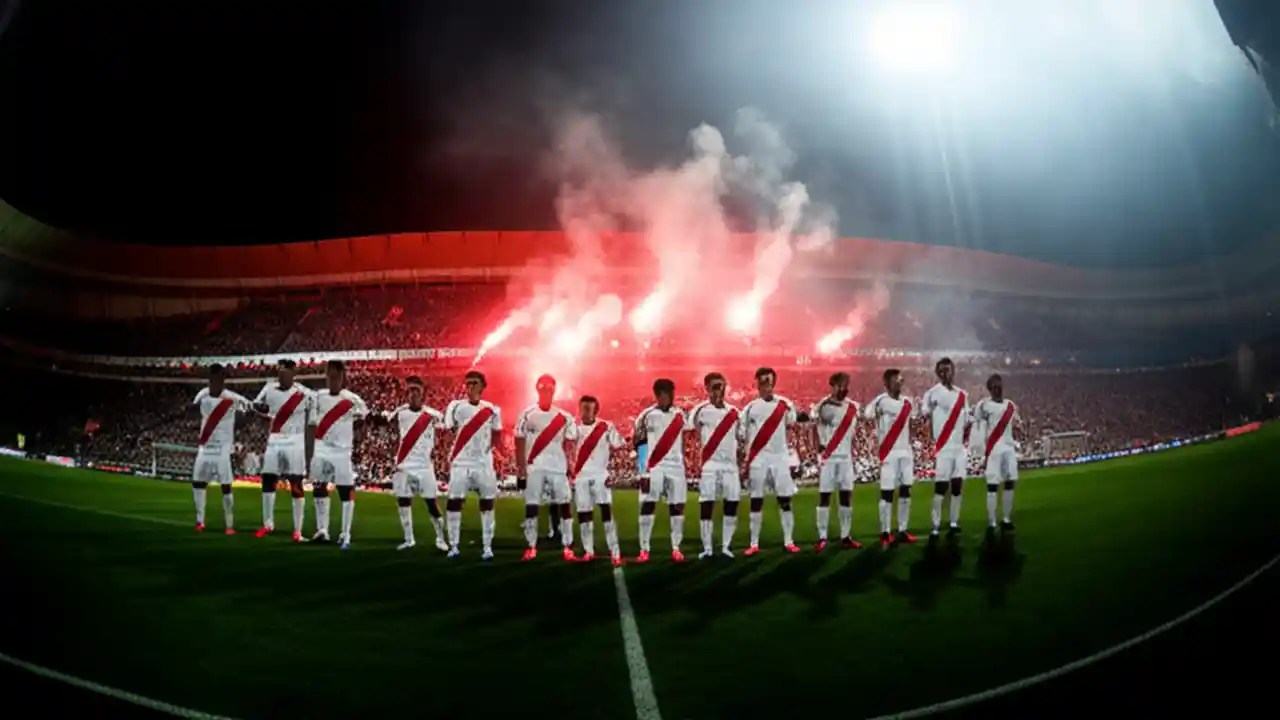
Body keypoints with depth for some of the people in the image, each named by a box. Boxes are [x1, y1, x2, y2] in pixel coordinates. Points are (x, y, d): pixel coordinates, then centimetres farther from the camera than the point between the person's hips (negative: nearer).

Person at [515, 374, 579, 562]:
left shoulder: (564, 417, 6)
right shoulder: (527, 415, 1)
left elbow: (569, 446, 8)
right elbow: (520, 445, 1)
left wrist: (570, 468, -2)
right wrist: (521, 470, -4)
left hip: (558, 468, 1)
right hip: (534, 468, -1)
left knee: (564, 506, -2)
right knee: (531, 507, 0)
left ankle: (568, 549, 1)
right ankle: (531, 548, 8)